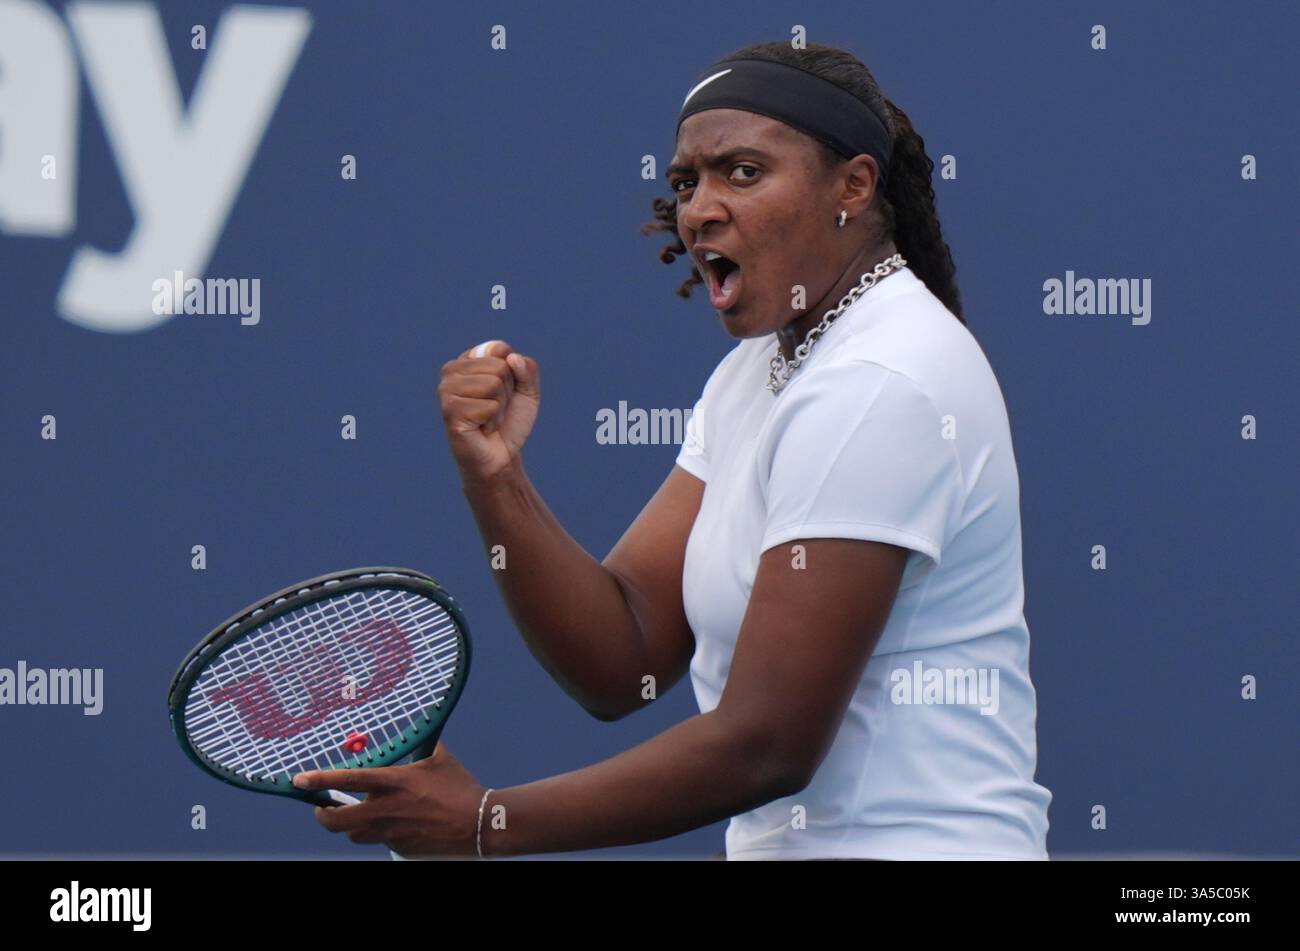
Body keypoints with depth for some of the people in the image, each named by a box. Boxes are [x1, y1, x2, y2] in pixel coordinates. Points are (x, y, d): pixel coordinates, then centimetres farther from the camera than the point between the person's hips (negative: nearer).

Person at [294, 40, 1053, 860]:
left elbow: (765, 745, -19)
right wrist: (495, 478, -8)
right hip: (786, 849, 8)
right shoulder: (757, 370, 13)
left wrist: (486, 822, -16)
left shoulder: (881, 386, -16)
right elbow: (620, 665, 6)